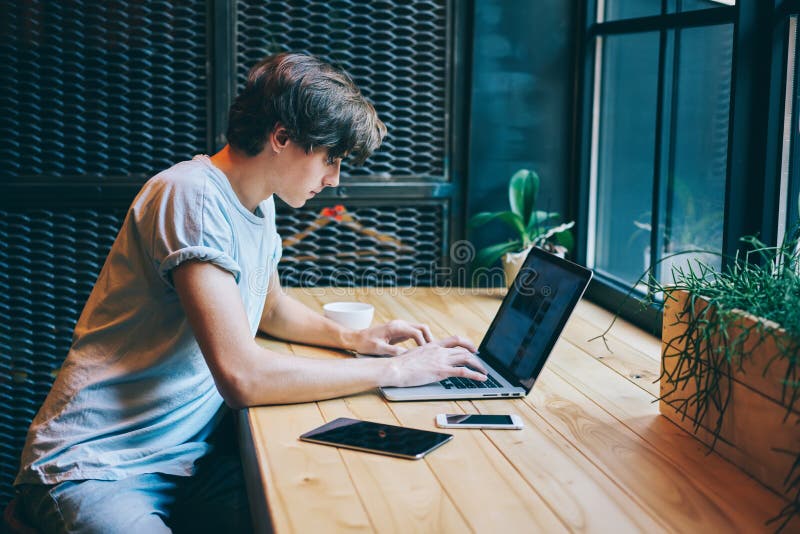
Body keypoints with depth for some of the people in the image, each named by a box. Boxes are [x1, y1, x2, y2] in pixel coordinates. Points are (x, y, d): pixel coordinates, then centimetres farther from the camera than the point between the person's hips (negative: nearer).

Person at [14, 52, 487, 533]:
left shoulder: (259, 203, 10)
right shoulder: (194, 196, -19)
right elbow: (242, 376, -27)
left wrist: (353, 338, 10)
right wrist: (395, 371, -18)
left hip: (193, 456, 8)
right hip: (97, 468, -8)